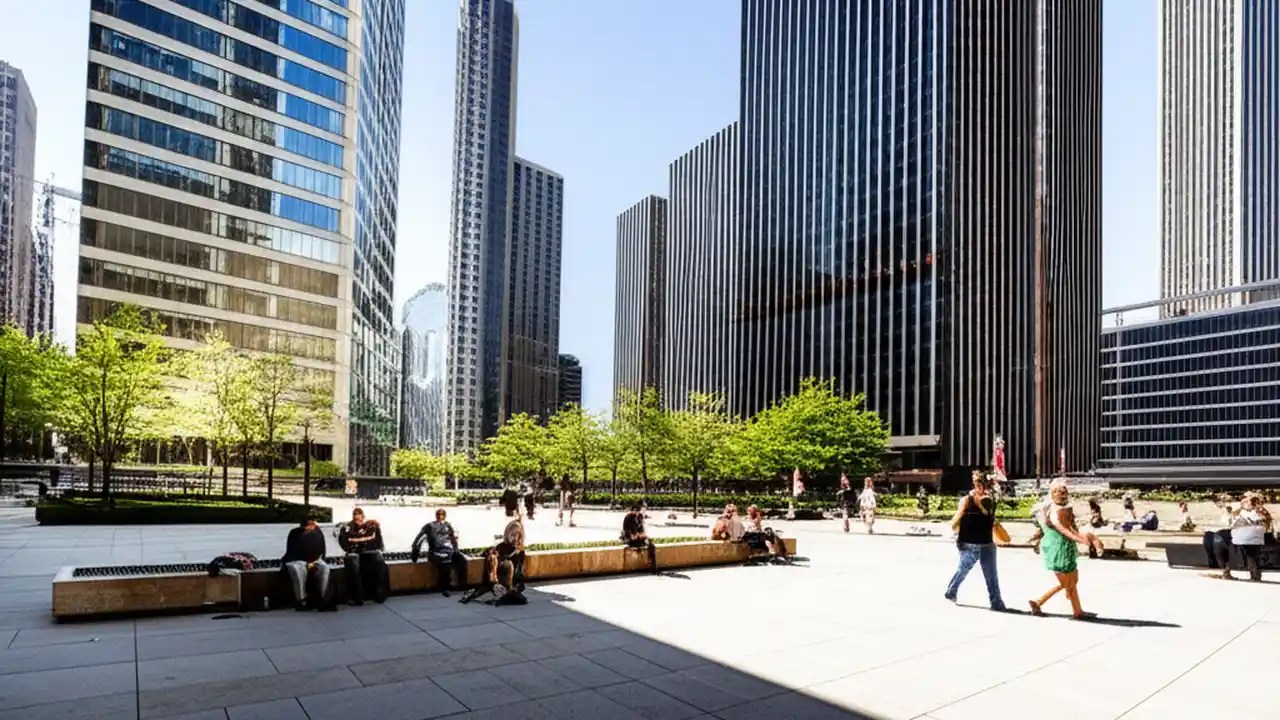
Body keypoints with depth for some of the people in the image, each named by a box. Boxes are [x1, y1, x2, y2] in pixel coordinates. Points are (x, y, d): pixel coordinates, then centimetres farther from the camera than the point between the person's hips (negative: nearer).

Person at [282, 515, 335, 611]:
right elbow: (291, 552, -11)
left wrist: (314, 561, -13)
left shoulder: (318, 532, 2)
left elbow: (322, 551, 5)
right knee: (298, 570, -38)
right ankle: (302, 601, -32)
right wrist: (306, 563, -20)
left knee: (324, 568, -27)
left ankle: (323, 600, -27)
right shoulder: (294, 533, -9)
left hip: (313, 560, 3)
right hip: (295, 561, -3)